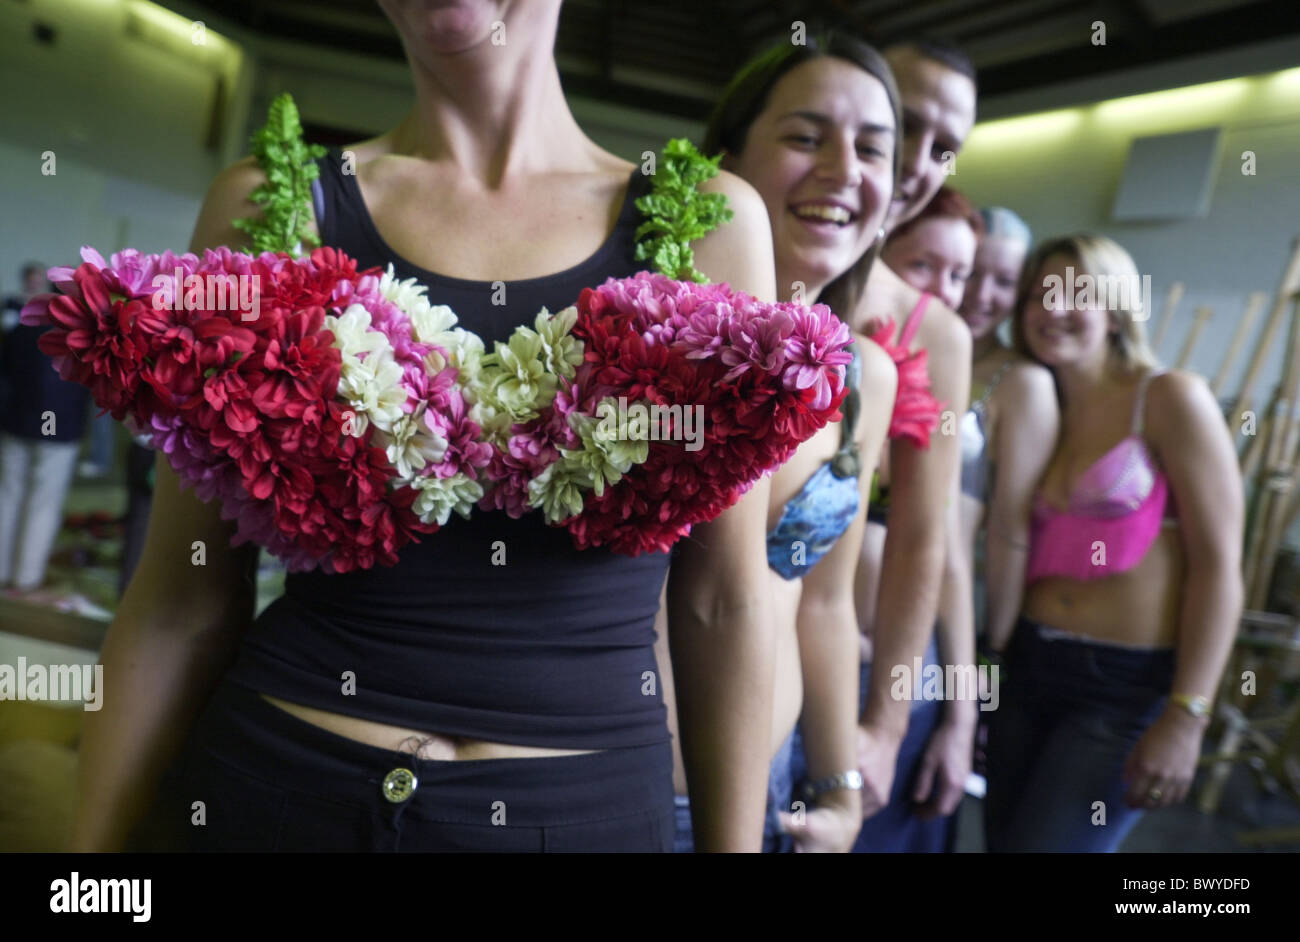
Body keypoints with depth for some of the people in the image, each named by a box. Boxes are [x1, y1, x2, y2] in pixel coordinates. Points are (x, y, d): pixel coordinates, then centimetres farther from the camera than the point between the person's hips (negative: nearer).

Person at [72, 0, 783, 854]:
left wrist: (734, 839, 0)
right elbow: (186, 598, -1)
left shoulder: (709, 223, -2)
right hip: (280, 798, 0)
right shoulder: (270, 206, -2)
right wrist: (98, 835, 0)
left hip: (586, 811, 1)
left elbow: (723, 602, -1)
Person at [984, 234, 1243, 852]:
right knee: (1002, 838, 11)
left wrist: (1186, 718, -17)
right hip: (1028, 669, 6)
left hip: (1131, 685, -6)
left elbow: (1219, 564, -12)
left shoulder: (1169, 399, -7)